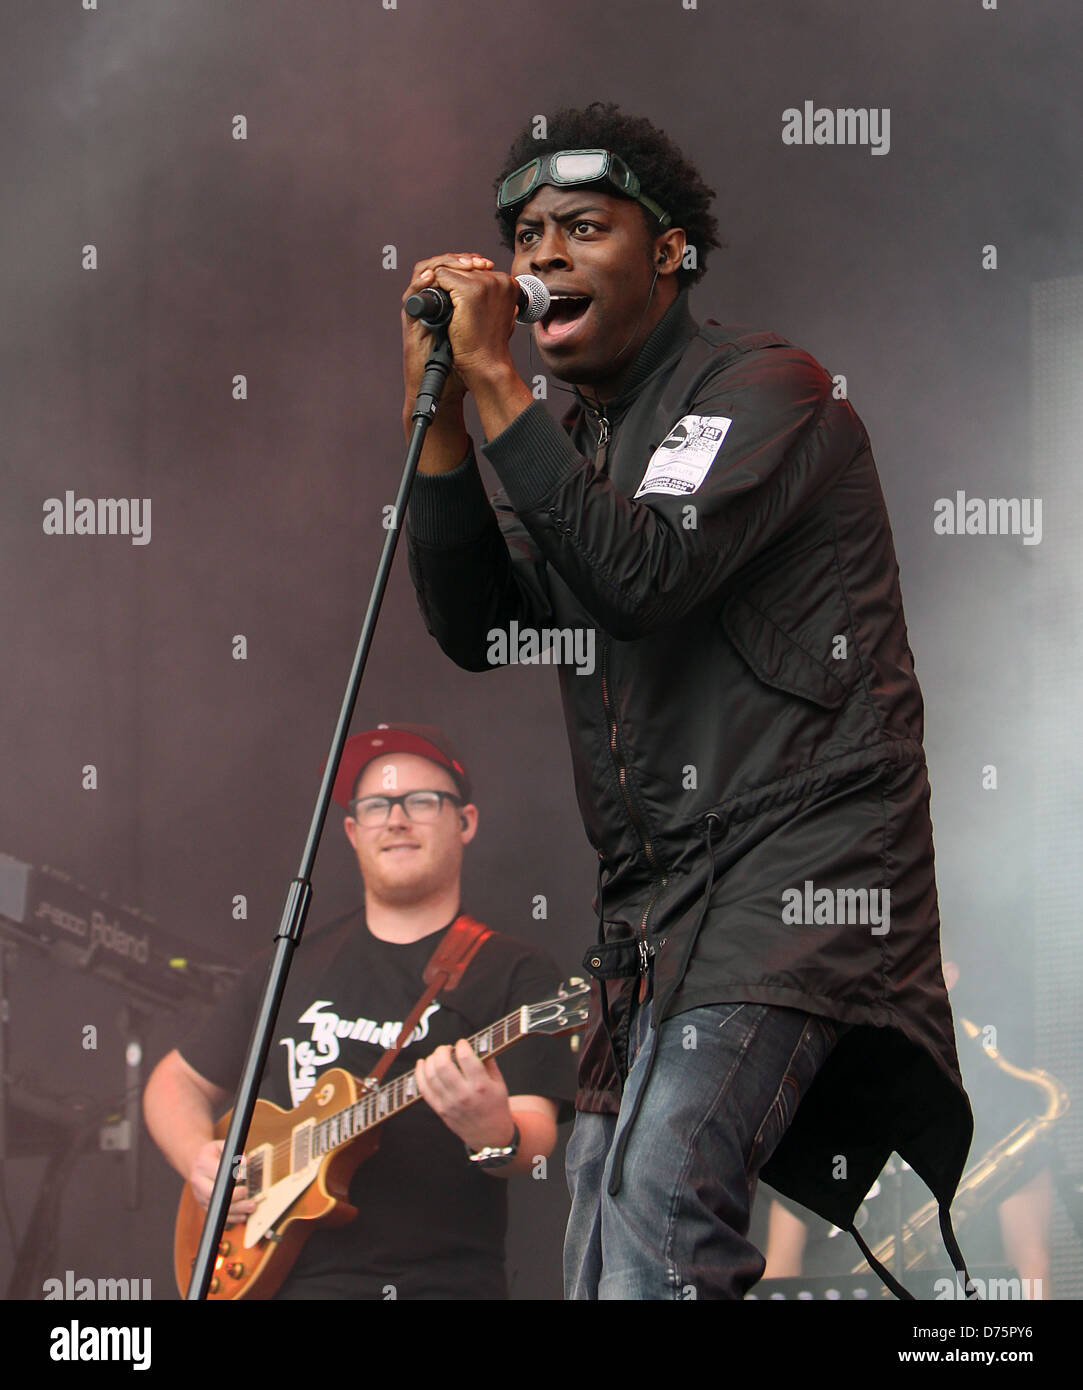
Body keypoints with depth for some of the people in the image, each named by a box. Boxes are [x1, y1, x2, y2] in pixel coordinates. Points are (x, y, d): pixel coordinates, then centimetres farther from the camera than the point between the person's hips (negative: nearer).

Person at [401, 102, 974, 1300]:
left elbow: (646, 574, -22)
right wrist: (438, 408, 3)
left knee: (660, 1185, -25)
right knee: (606, 1197, 8)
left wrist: (496, 381, -19)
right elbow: (478, 629, 10)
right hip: (660, 886, 9)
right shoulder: (582, 437, 19)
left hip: (798, 845, -9)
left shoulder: (761, 387, -6)